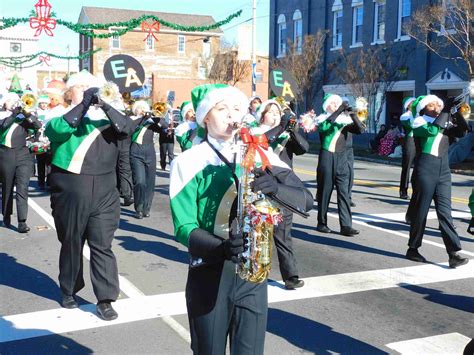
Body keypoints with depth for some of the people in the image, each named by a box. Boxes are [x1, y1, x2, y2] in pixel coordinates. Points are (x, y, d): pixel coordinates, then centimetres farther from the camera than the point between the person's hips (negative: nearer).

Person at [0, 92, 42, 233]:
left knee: (22, 188, -9)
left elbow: (38, 126, -4)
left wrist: (27, 113, -15)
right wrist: (15, 112, -18)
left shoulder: (23, 116, 10)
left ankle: (22, 222, -12)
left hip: (23, 154, 0)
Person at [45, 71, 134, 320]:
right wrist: (84, 104, -18)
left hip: (103, 190, 1)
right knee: (71, 243, 11)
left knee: (102, 245, -1)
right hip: (70, 189, 0)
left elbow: (127, 128, -8)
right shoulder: (61, 117, 6)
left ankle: (105, 299, 2)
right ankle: (69, 290, 28)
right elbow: (57, 129, -18)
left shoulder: (105, 117, 10)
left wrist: (105, 105, -17)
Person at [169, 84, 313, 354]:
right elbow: (184, 227, -10)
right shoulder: (190, 162, -5)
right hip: (209, 276, -2)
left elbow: (307, 200, -3)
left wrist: (275, 187, -23)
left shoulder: (261, 156, 3)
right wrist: (221, 247, -28)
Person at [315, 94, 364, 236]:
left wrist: (352, 114, -15)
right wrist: (339, 111, -25)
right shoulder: (323, 119, 2)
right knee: (325, 191, 3)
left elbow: (360, 130, -3)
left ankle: (346, 225, -3)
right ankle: (322, 223, 13)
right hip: (327, 157, -3)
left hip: (342, 158, 3)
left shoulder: (344, 120, 10)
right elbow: (324, 126, -22)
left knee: (344, 192, -2)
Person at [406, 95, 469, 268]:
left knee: (445, 211, -1)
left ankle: (453, 253, -7)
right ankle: (412, 249, 16)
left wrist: (456, 113, -11)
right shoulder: (420, 122, 1)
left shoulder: (446, 123, 16)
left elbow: (462, 131, 0)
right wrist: (446, 111, -18)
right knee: (421, 210, 2)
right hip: (425, 168, -5)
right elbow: (431, 130, -21)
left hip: (444, 169, 5)